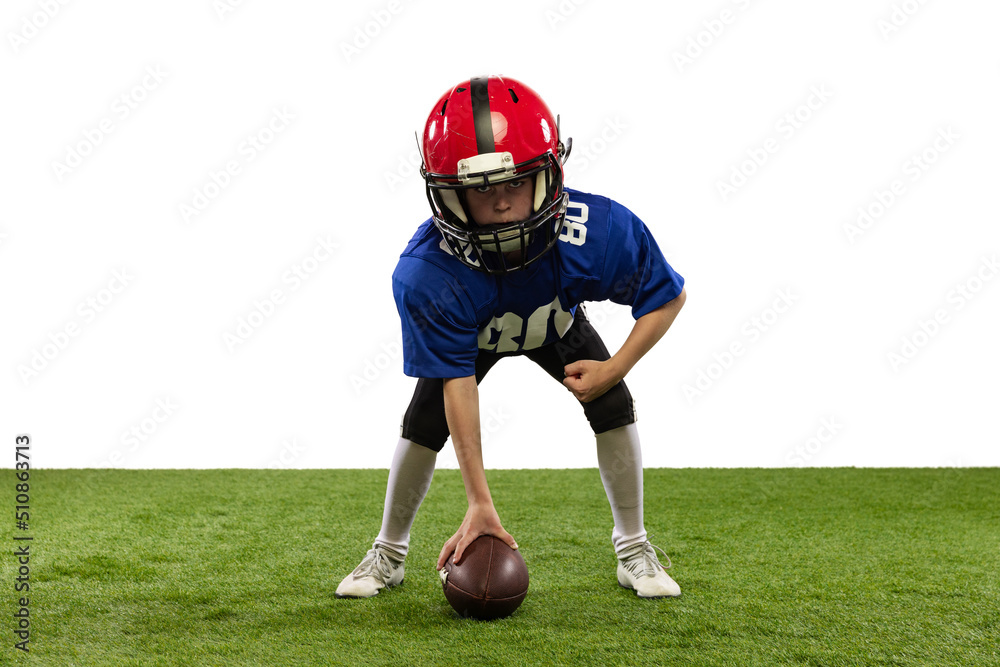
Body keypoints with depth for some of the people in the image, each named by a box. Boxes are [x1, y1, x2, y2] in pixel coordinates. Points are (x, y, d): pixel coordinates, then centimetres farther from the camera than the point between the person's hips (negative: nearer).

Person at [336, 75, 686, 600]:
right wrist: (480, 503, -40)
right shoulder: (427, 275, -45)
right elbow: (457, 386, -39)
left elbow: (669, 298, -22)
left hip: (558, 325, 1)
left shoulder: (601, 231, -42)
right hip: (469, 337, -1)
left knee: (613, 407, -13)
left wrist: (614, 369, -33)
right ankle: (388, 553, 13)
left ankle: (633, 548, 7)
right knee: (424, 423, -12)